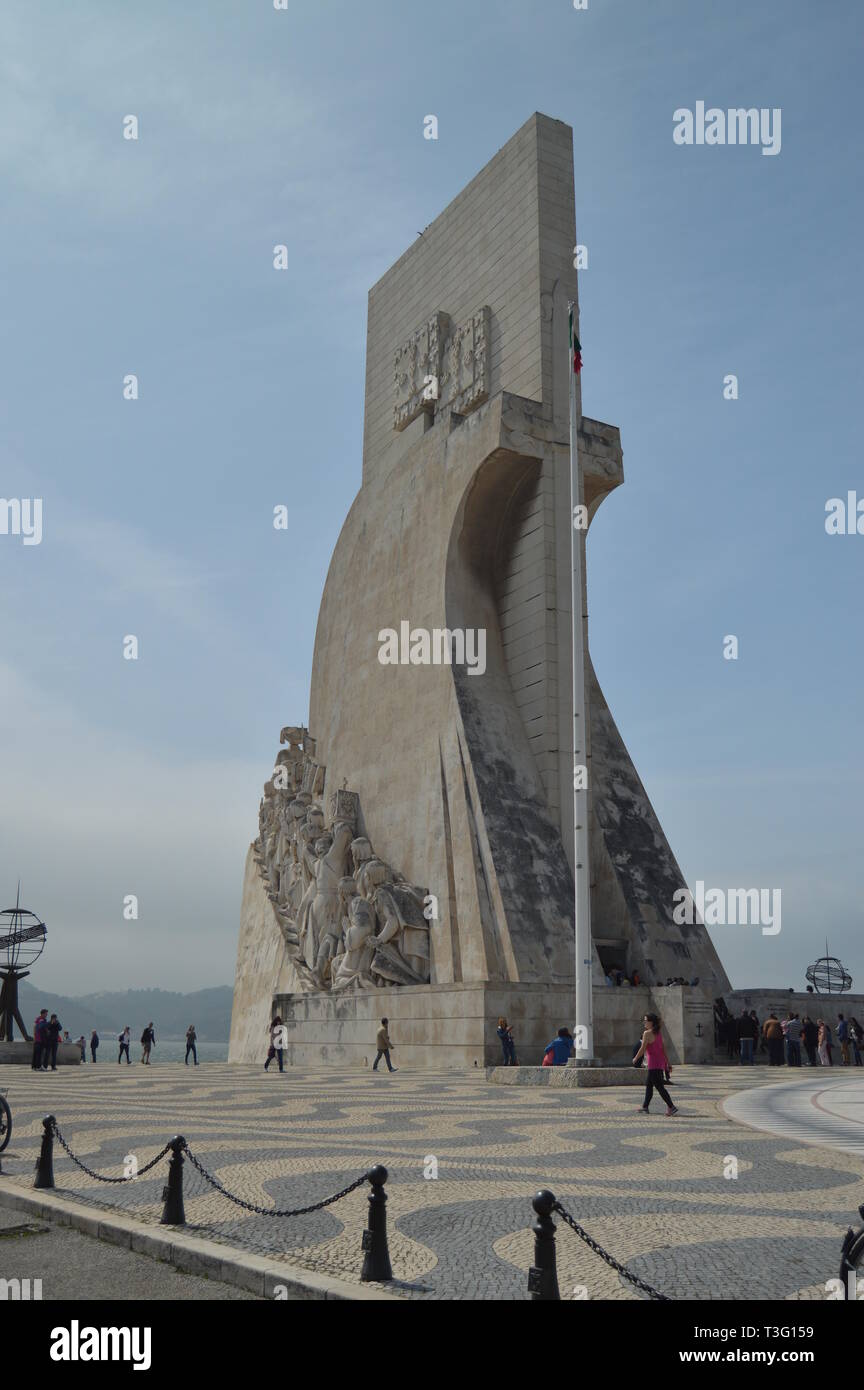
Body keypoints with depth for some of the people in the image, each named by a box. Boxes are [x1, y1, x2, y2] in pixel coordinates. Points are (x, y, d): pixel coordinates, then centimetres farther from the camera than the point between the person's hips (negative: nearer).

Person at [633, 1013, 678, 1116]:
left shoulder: (647, 1033, -14)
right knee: (649, 1085, 18)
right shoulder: (659, 1033, 10)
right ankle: (645, 1107, 25)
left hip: (653, 1064, -9)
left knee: (659, 1086, -6)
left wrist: (635, 1059, 1)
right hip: (661, 1063, 9)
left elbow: (642, 1049, -14)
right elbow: (663, 1049, 12)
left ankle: (671, 1107, -10)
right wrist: (668, 1063, 15)